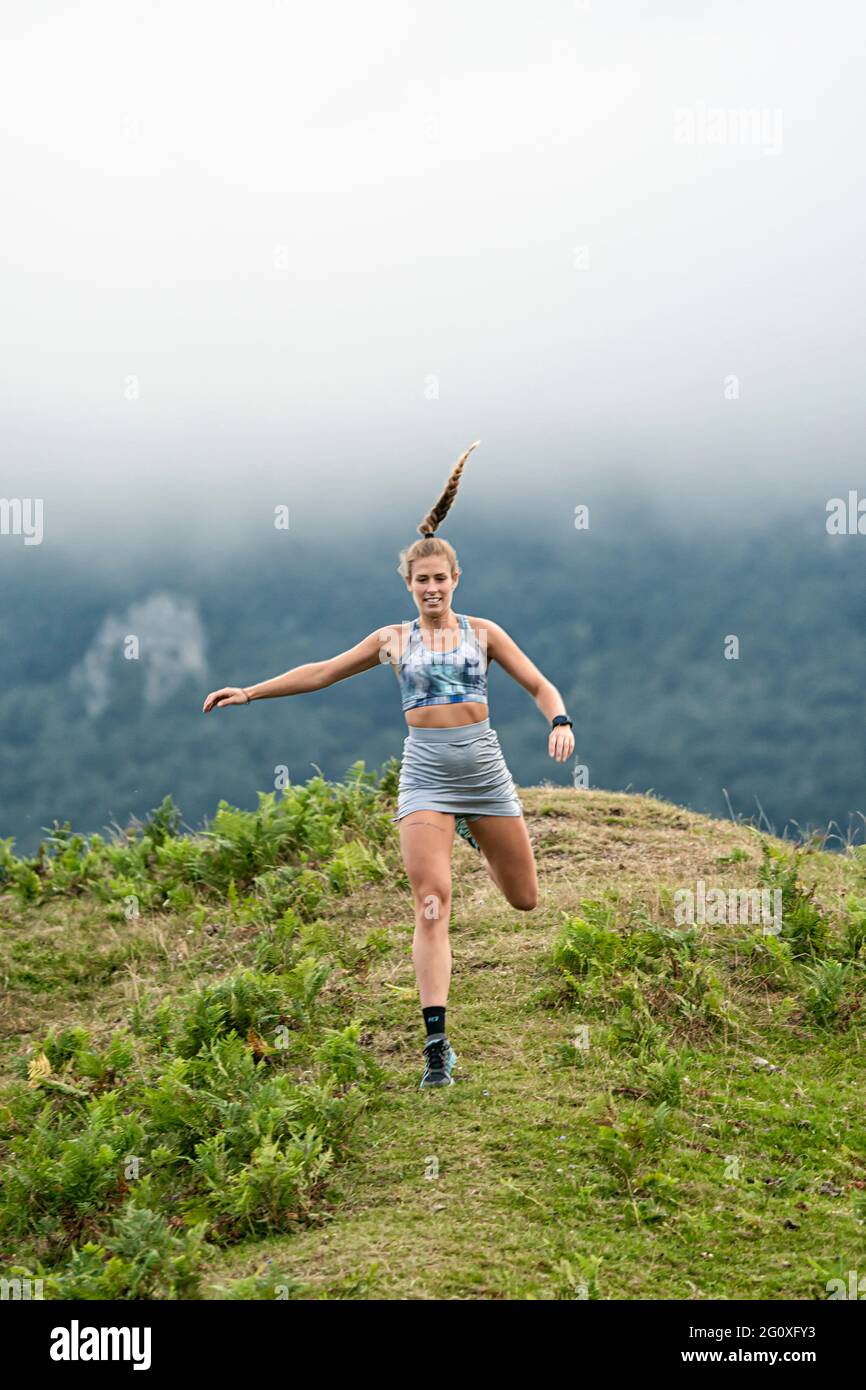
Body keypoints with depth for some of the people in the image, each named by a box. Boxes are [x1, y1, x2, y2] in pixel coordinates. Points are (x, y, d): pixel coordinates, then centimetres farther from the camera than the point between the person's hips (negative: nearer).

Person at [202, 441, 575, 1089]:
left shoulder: (482, 632, 8)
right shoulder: (395, 640, 10)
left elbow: (539, 684, 7)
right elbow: (322, 672, 16)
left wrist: (560, 721, -14)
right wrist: (251, 692, 14)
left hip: (485, 766, 1)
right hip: (426, 772, -1)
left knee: (524, 898, 10)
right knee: (432, 905, -15)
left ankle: (480, 840, 48)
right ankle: (437, 1044, -18)